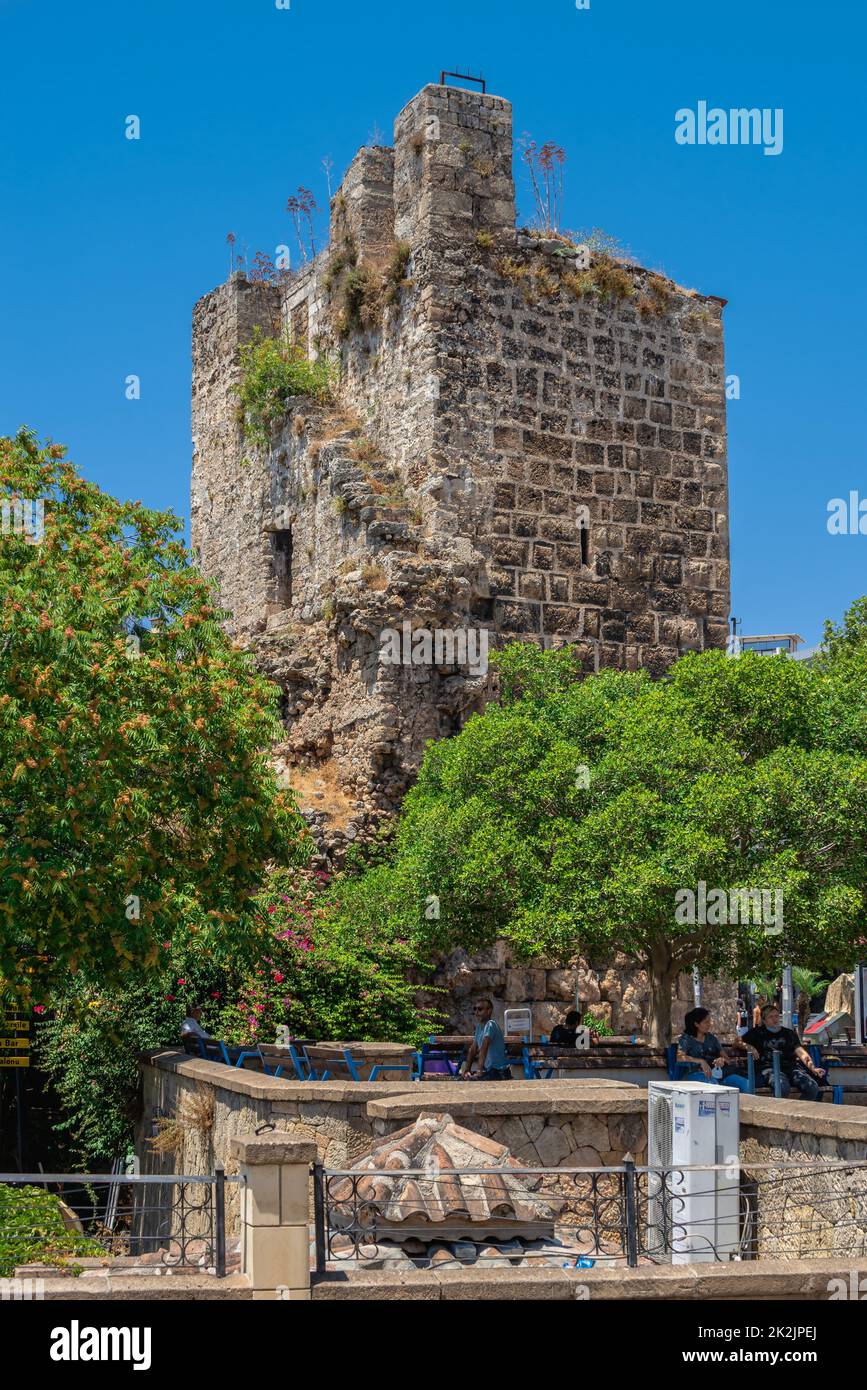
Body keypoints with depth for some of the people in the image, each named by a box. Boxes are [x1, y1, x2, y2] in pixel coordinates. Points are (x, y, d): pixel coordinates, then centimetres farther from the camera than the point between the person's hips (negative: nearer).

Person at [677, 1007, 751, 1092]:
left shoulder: (712, 1037, 21)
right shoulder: (686, 1038, 7)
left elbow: (728, 1059, 17)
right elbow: (680, 1057, -11)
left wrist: (723, 1060, -8)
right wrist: (701, 1061, -23)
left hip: (716, 1072, 5)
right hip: (696, 1073, -5)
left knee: (746, 1084, -20)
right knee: (713, 1084, -41)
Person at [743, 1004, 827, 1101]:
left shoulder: (789, 1033, 25)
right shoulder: (758, 1033, 20)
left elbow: (800, 1052, 13)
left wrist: (813, 1068, -4)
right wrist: (749, 1047, -9)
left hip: (791, 1066, 3)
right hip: (770, 1067, -3)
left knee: (813, 1087, -25)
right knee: (783, 1087, -37)